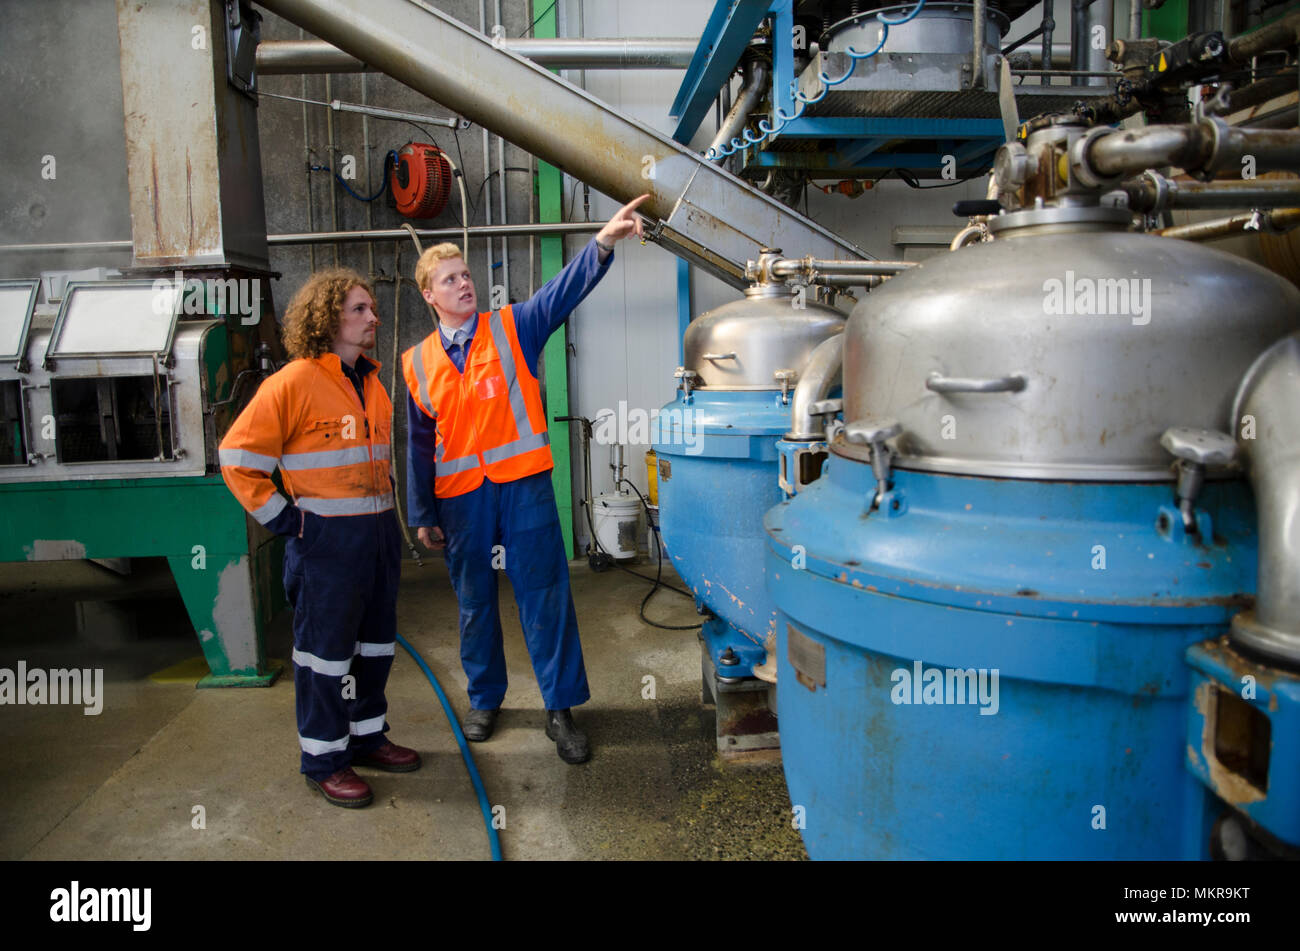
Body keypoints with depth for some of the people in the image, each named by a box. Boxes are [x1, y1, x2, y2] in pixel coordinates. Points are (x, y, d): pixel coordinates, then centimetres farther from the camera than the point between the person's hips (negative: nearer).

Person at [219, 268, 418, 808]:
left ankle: (366, 736, 33)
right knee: (326, 650, 3)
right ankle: (323, 760, 18)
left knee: (376, 643, 16)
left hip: (378, 534, 8)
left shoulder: (371, 383, 12)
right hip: (326, 540, -8)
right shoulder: (295, 382, -12)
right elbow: (238, 457, -12)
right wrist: (279, 517, -12)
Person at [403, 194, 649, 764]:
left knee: (545, 596, 1)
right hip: (460, 497, 2)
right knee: (474, 602, 13)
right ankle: (484, 699, 31)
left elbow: (564, 291, -14)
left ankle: (560, 709, 12)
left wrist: (602, 242, -31)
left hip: (523, 486, -2)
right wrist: (422, 515, 8)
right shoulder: (418, 363, 8)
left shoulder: (513, 328, 2)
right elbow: (419, 444, 10)